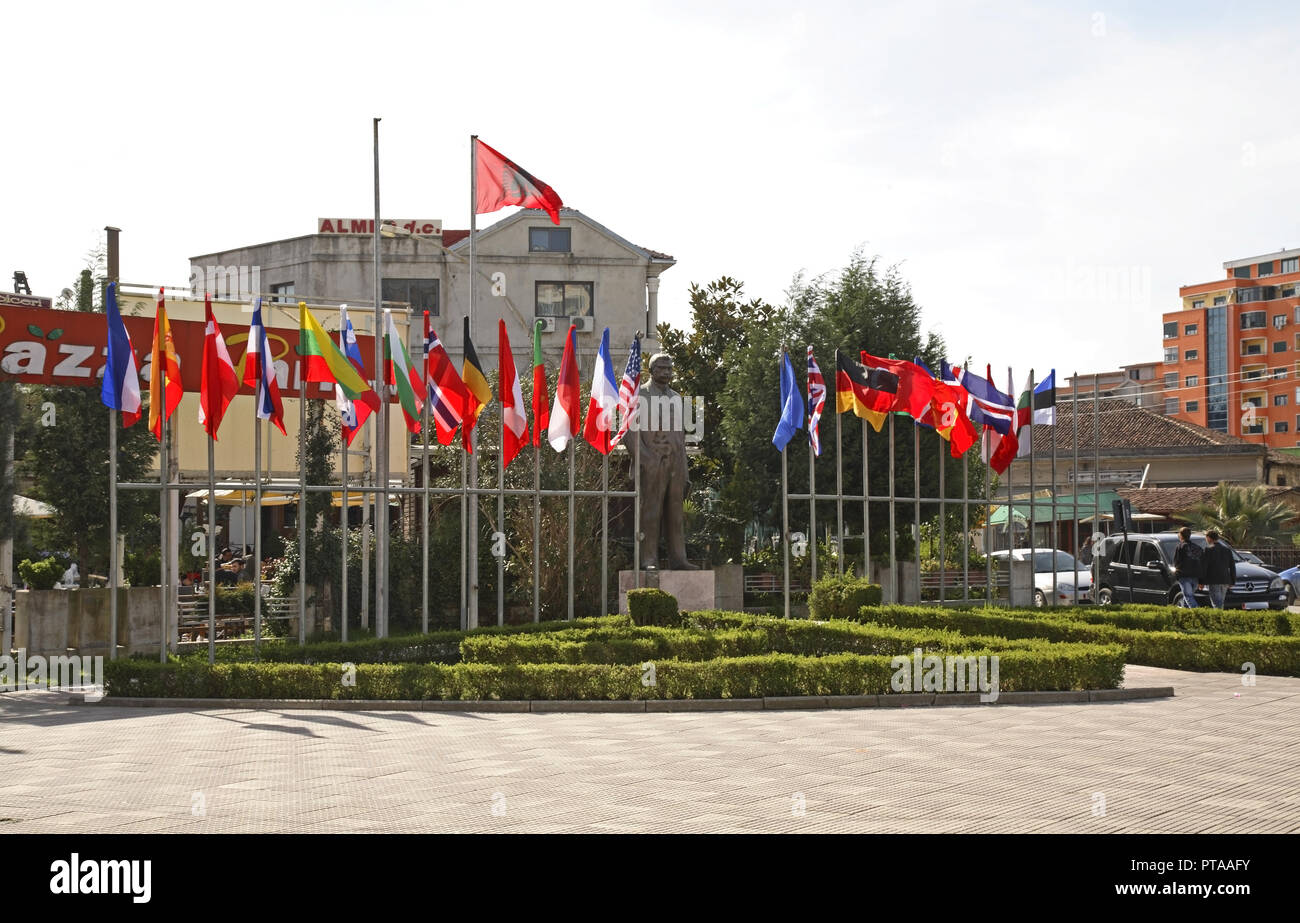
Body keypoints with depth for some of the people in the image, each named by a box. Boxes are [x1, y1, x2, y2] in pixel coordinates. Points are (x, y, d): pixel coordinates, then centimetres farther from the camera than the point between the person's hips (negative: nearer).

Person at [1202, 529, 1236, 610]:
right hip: (1225, 580, 6)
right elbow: (1232, 566, 15)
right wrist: (1233, 580, 20)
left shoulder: (1208, 549, -6)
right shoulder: (1227, 549, 13)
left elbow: (1203, 566, -8)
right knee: (1220, 603, 16)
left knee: (1216, 603, -9)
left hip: (1214, 581, -6)